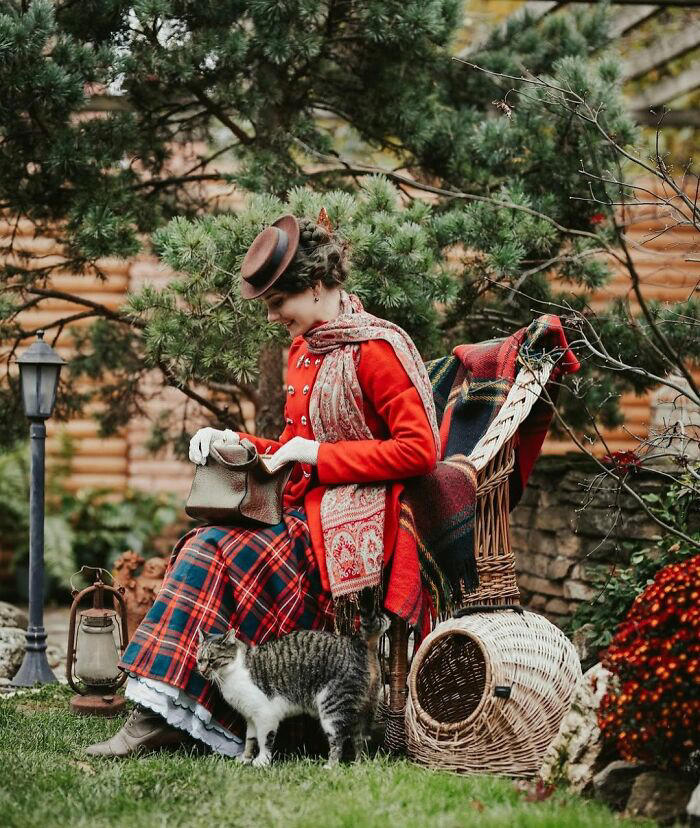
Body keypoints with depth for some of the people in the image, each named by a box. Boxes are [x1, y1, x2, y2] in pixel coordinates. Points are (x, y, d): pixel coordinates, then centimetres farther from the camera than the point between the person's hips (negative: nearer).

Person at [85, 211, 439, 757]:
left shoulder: (376, 348, -10)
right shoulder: (304, 349, 17)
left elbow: (420, 450, -17)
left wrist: (316, 455, -15)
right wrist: (238, 444, 6)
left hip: (354, 523, -8)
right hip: (304, 514, 8)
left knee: (213, 553, -24)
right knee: (199, 549, -17)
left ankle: (165, 715, -22)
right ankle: (160, 713, -24)